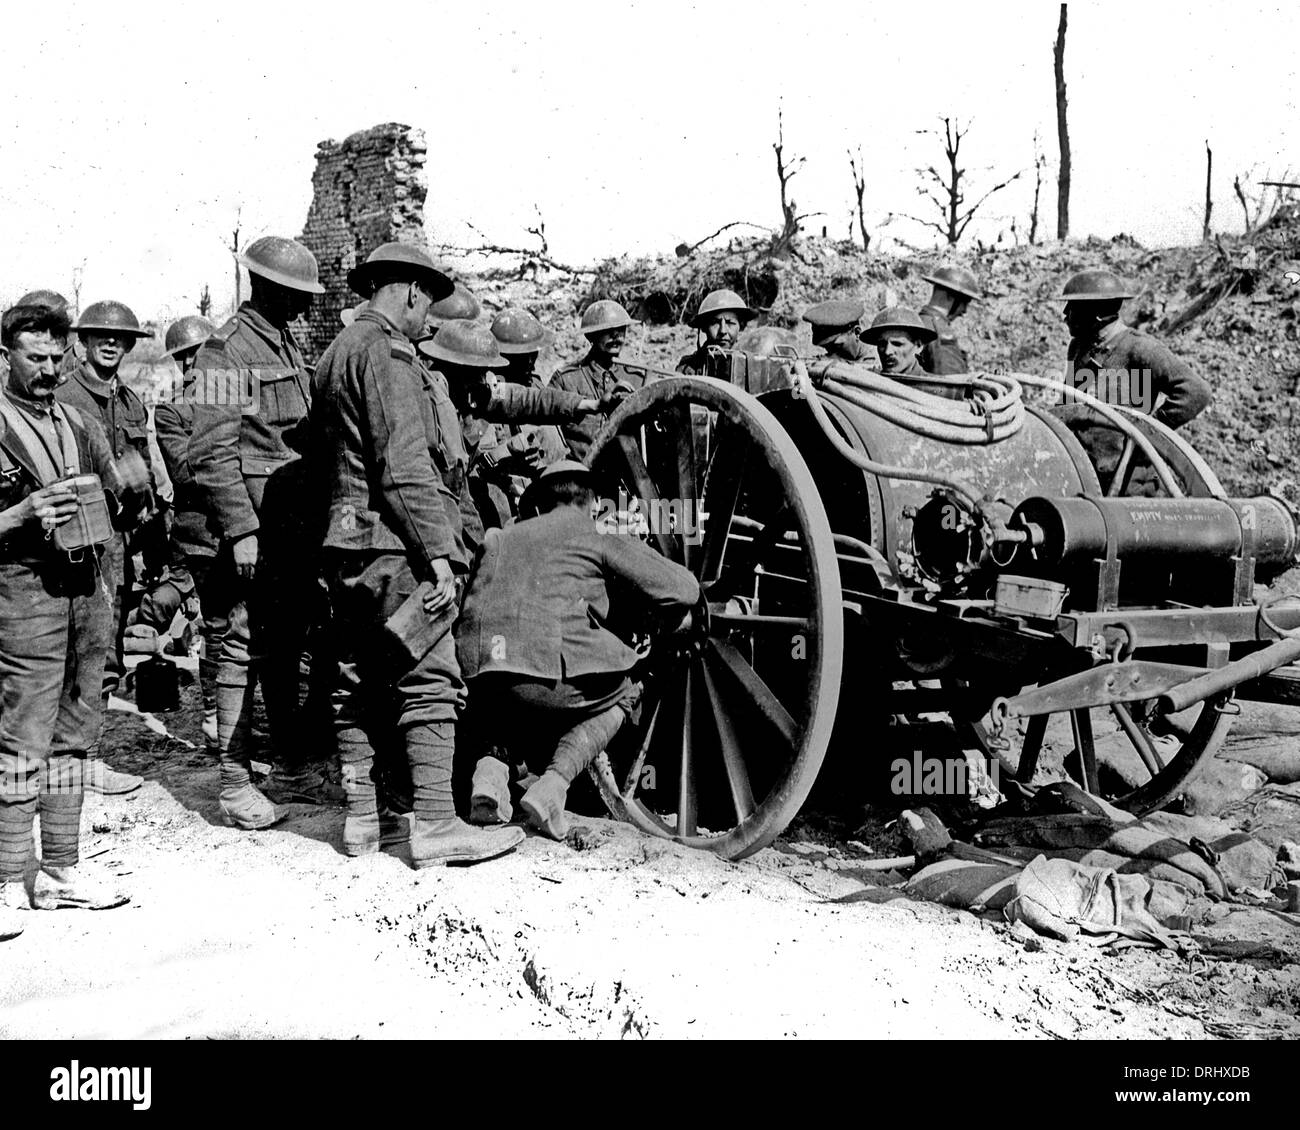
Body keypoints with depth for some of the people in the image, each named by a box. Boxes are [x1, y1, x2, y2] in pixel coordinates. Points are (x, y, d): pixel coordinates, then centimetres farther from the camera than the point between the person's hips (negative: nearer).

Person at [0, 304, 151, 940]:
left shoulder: (82, 428, 16)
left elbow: (122, 516, 16)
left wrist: (134, 489, -4)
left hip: (89, 589, 6)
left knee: (74, 737, 10)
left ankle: (61, 870, 19)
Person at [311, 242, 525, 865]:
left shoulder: (334, 353, 20)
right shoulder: (386, 352, -10)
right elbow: (404, 464, -19)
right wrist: (438, 552, -18)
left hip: (344, 545, 10)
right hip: (394, 542, -10)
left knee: (358, 683, 11)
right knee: (429, 680, -6)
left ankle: (363, 817, 16)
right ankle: (435, 825, -6)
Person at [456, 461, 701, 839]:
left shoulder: (498, 538, 28)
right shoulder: (601, 538, 15)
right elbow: (683, 589, 12)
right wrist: (665, 627, 34)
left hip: (478, 687, 5)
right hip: (547, 677, -5)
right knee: (622, 692, 25)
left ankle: (492, 763, 6)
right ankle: (553, 783, 4)